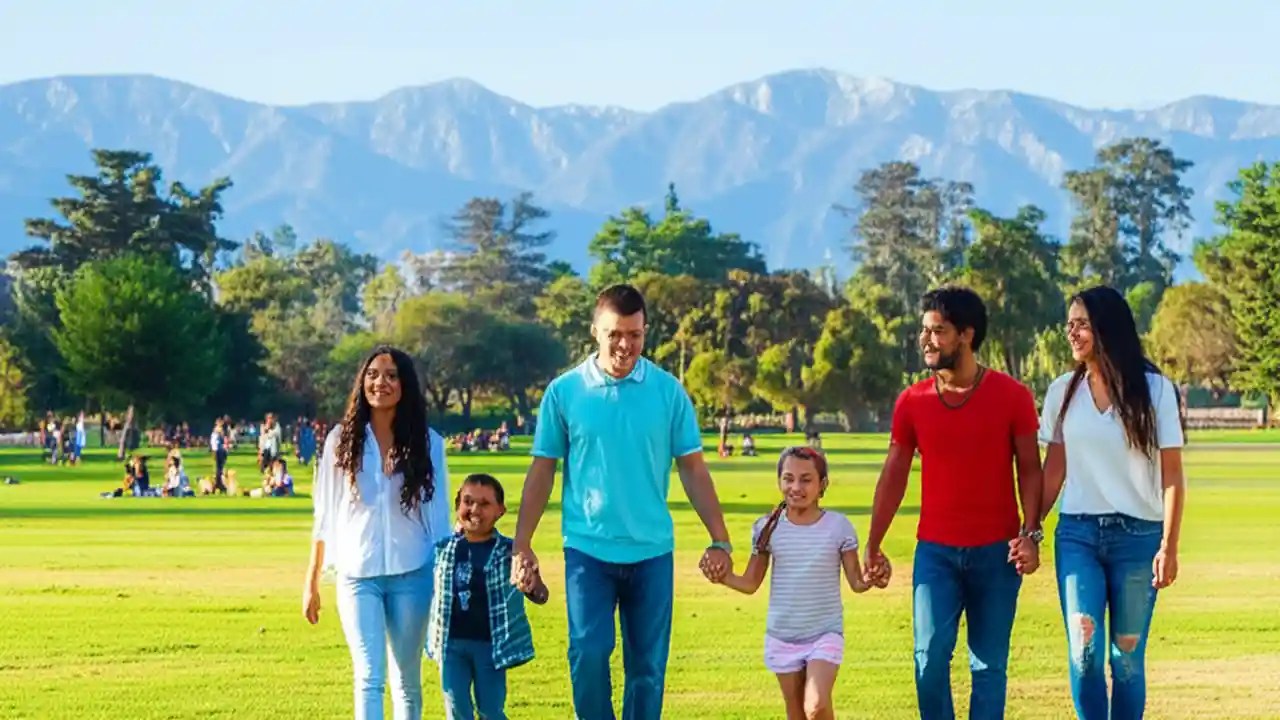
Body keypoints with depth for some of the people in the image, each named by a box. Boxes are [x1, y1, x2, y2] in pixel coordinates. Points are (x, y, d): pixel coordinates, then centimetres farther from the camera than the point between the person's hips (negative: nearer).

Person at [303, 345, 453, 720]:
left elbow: (439, 517, 5)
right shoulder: (343, 440, 1)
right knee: (369, 677, -11)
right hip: (357, 575, -1)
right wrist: (311, 581, 6)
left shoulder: (427, 443, 1)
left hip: (412, 575, 1)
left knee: (407, 679, 10)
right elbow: (325, 517, 6)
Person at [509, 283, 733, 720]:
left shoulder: (668, 391, 1)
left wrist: (720, 540, 0)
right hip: (587, 549, -1)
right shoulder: (564, 392, -1)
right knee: (589, 653, -11)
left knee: (648, 666, 6)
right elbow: (542, 472, 4)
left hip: (652, 552, 1)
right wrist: (521, 546, 1)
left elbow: (693, 470, 5)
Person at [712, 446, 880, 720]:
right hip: (782, 637, 3)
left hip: (825, 634, -3)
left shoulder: (838, 526, -7)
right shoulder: (769, 527, -2)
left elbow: (856, 583, -4)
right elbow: (750, 584, 4)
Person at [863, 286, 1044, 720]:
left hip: (996, 552, -1)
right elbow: (894, 476, 8)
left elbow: (1029, 468, 0)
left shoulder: (1012, 396, -3)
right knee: (930, 655, -10)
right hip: (935, 552, 1)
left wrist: (1031, 533, -12)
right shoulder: (912, 402, 3)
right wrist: (872, 546, 6)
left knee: (989, 665, 5)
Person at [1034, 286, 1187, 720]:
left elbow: (1172, 476, -4)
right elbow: (1053, 469, 12)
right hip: (1077, 534, 2)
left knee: (1128, 655, 3)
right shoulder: (1063, 391, 6)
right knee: (1084, 652, -11)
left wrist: (1169, 546, -11)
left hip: (1137, 536, -2)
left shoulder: (1154, 390, -3)